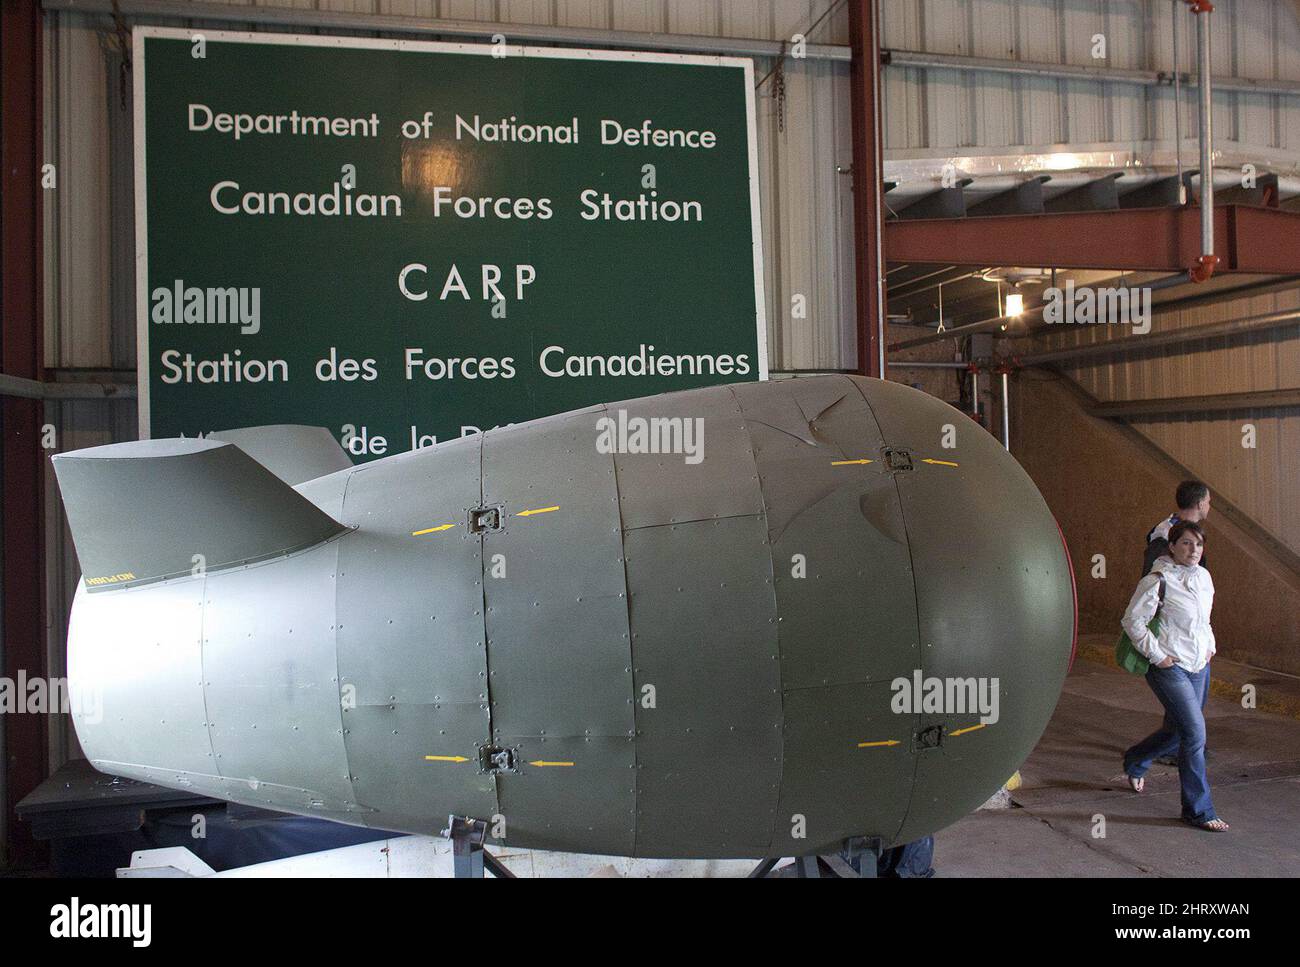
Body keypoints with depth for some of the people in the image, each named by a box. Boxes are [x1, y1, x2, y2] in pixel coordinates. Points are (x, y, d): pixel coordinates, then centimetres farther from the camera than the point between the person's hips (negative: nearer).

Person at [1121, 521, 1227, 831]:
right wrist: (1157, 655, -14)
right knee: (1195, 733, -12)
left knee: (1177, 731, 17)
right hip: (1170, 666, -8)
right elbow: (1133, 621, -13)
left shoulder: (1203, 576, 9)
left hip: (1199, 666, 8)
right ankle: (1198, 810, -1)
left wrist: (1210, 645, 13)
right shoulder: (1158, 581, -15)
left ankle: (1135, 760, 45)